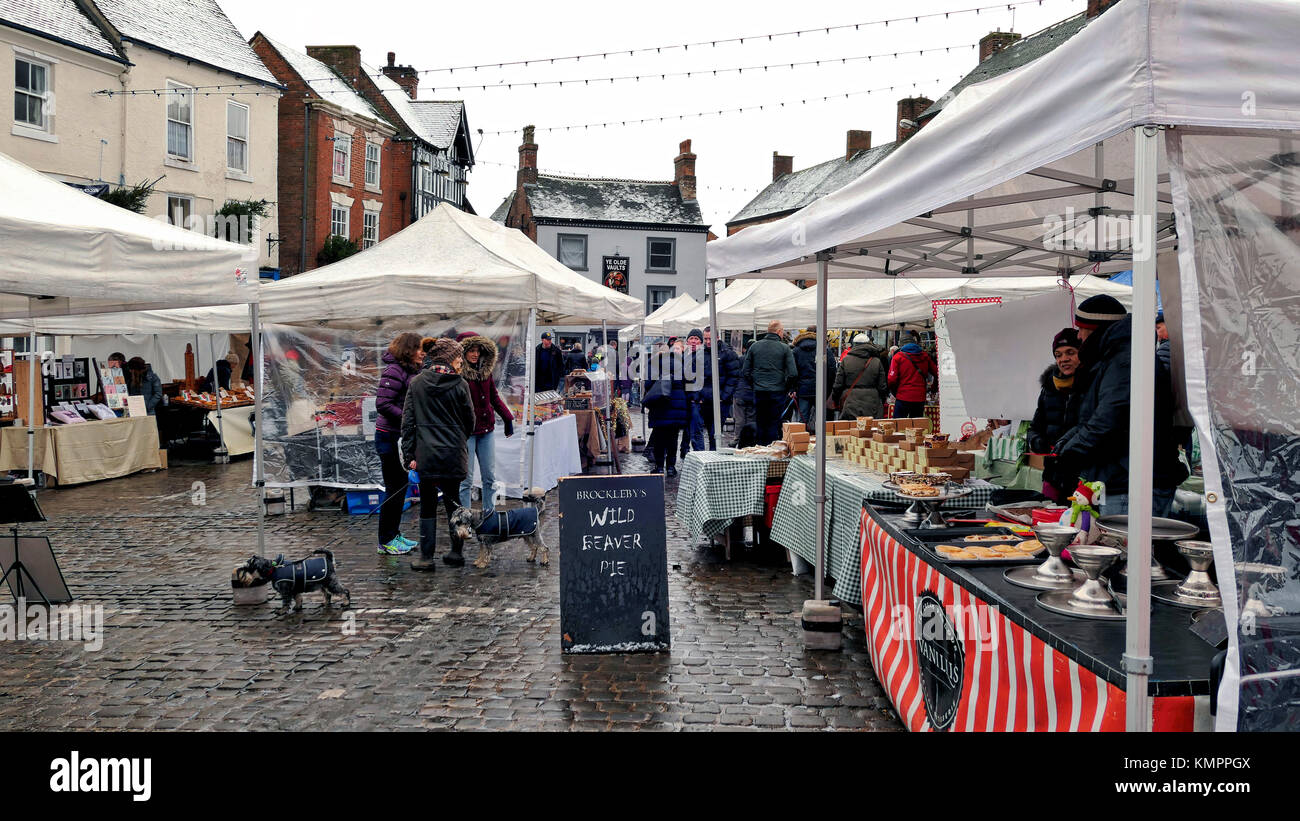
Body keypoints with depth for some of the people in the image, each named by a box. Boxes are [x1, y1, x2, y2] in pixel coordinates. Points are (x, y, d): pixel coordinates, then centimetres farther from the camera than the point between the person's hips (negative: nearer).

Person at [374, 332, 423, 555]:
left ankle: (395, 534, 26)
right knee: (394, 488, -3)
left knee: (401, 486, 15)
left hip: (402, 437, 10)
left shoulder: (411, 372, 12)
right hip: (390, 437, -10)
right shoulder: (394, 372, -17)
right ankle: (386, 540, 7)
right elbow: (382, 404, -23)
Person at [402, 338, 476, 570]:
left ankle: (426, 557, 6)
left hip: (426, 455, 1)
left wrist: (409, 454, 2)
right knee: (453, 503, 13)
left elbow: (408, 420, 0)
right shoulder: (460, 384, -5)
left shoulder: (416, 383, 1)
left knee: (427, 506, 7)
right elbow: (469, 420, 4)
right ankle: (457, 553, 19)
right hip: (454, 455, 0)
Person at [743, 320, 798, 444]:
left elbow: (745, 372, 5)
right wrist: (789, 389, 6)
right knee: (774, 425, 2)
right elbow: (793, 374, -9)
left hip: (759, 392, 3)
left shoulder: (754, 346, 5)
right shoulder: (784, 348, -3)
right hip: (778, 392, -3)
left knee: (760, 426, 10)